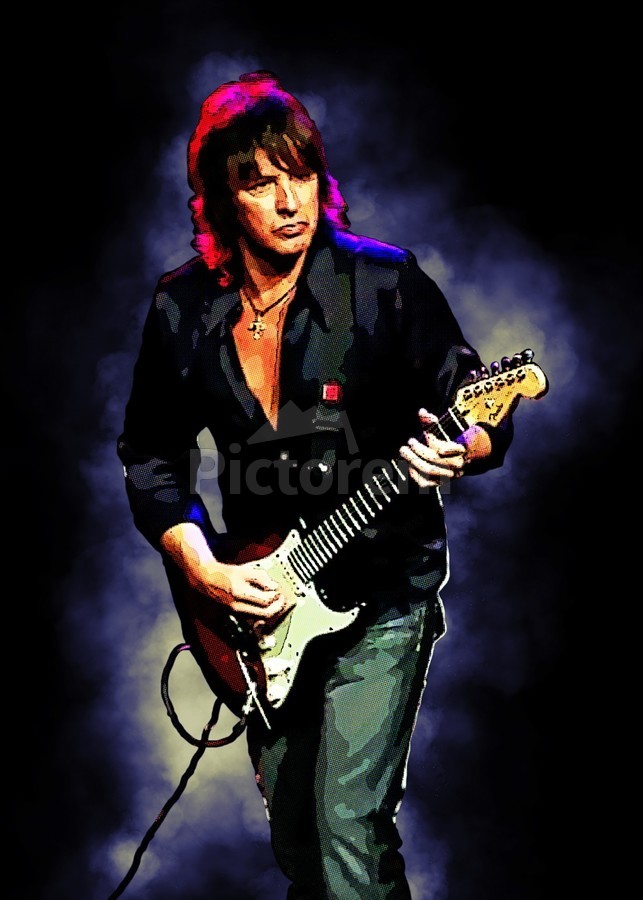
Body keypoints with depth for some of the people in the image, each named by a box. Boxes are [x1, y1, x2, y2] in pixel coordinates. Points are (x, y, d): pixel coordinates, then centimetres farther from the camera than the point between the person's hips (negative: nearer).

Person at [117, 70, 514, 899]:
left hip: (381, 587, -4)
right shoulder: (182, 310, -3)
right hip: (257, 594, 4)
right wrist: (204, 571, -8)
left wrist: (458, 452, -31)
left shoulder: (384, 283, -12)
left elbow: (487, 420, -8)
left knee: (350, 829, -9)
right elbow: (150, 456, 4)